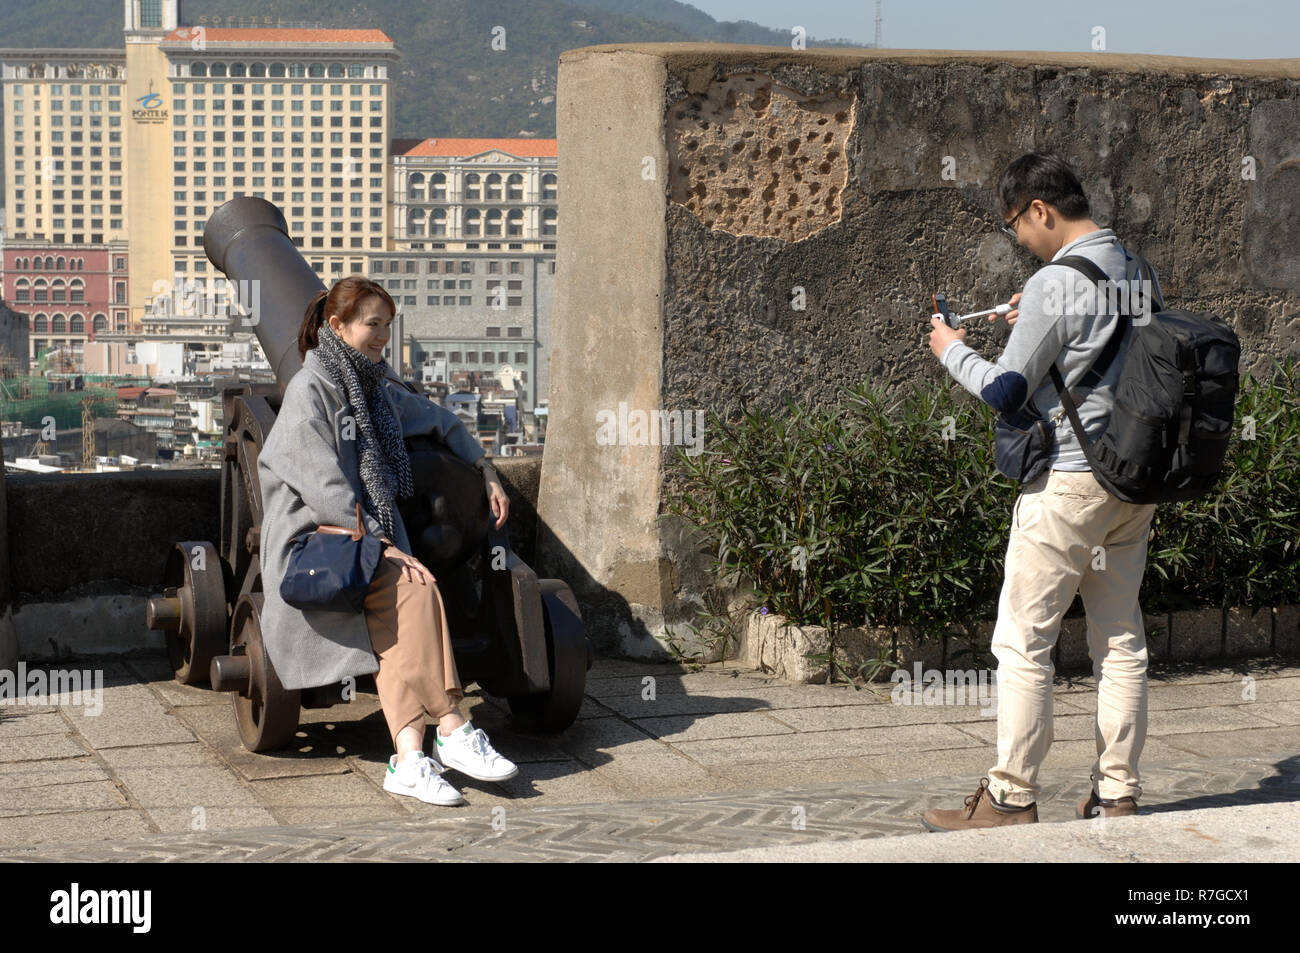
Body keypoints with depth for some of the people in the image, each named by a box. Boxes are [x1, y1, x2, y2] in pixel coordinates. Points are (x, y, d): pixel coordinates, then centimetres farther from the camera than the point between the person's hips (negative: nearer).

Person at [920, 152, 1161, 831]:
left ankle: (1011, 799, 4)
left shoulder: (1055, 284, -17)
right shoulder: (1137, 270, 9)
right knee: (1121, 640, 12)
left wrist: (952, 349, 3)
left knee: (1023, 642, 0)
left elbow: (1004, 391, -13)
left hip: (1069, 482, -8)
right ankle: (1118, 795, 17)